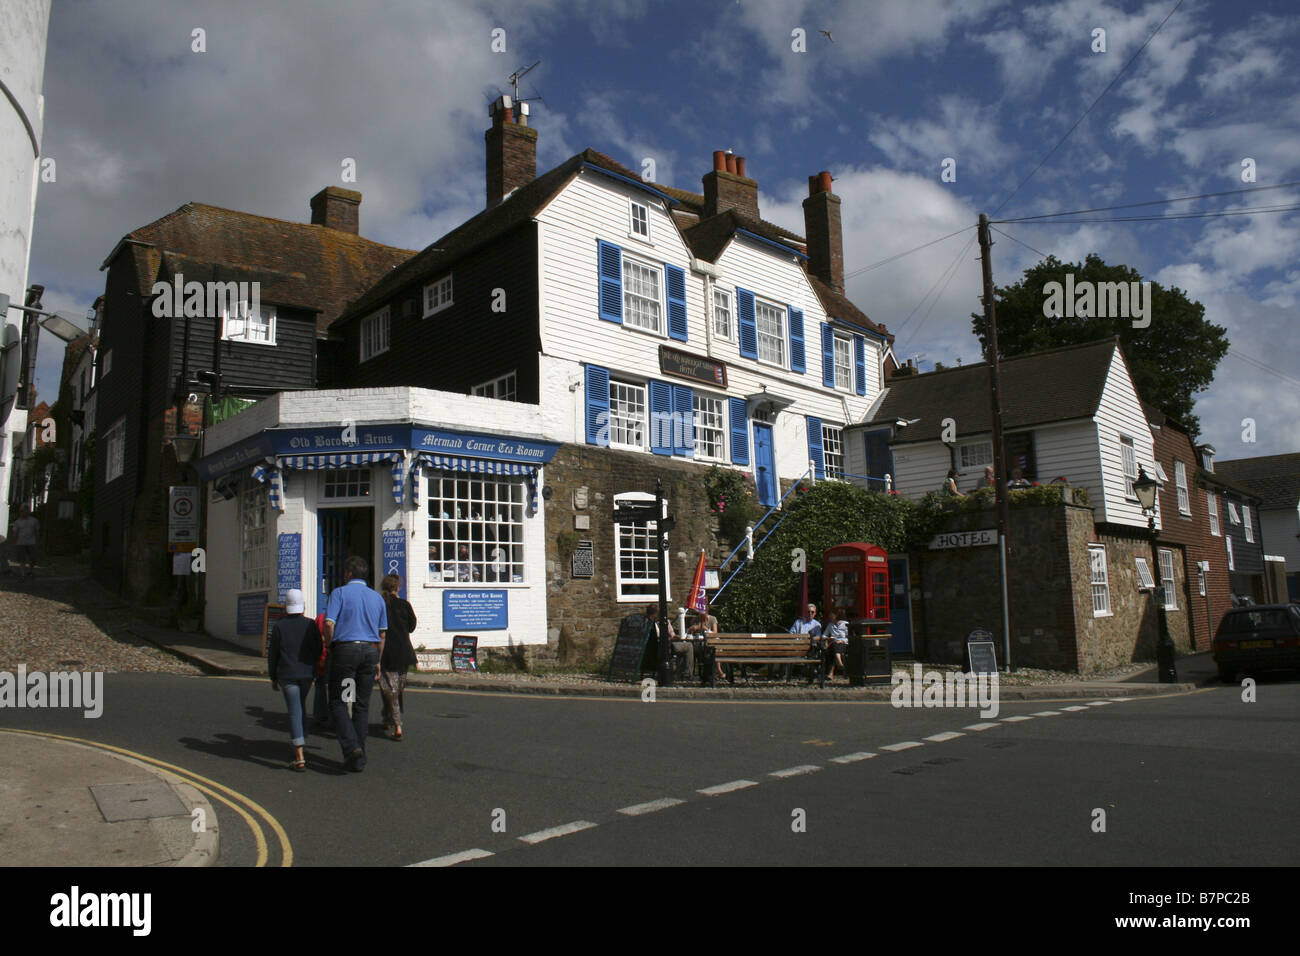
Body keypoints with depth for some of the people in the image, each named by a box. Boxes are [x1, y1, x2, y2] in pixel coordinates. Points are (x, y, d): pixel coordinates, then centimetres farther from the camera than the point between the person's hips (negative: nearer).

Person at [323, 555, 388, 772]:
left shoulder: (339, 593, -2)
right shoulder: (377, 598, 13)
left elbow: (329, 624, -14)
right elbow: (382, 634, 14)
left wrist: (330, 648, 2)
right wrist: (377, 662, 21)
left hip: (345, 650, -4)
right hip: (369, 651, 4)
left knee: (338, 702, 6)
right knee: (362, 705, 10)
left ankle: (351, 747, -13)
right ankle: (359, 758, 10)